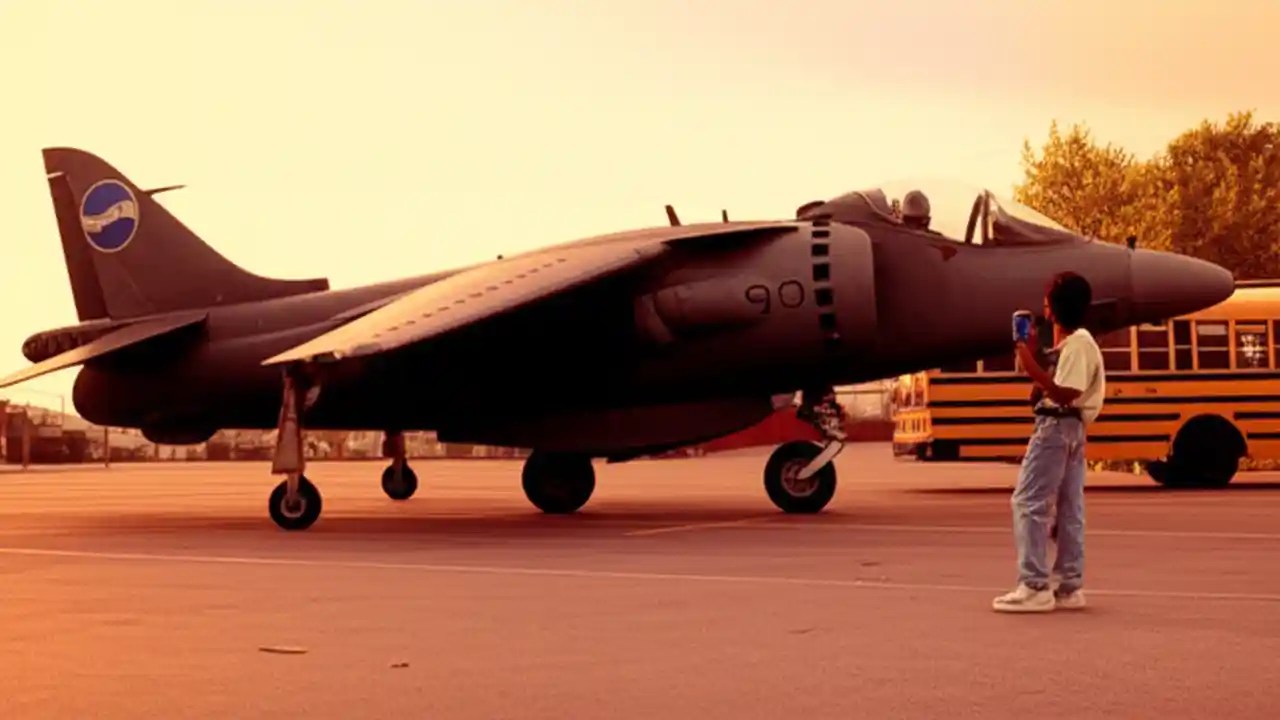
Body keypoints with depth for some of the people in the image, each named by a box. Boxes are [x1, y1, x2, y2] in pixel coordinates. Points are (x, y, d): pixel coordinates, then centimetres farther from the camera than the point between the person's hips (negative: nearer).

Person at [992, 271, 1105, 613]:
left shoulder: (1077, 344, -16)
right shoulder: (1071, 342, 15)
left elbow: (1064, 394, -23)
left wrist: (1031, 366, -27)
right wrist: (1032, 354, 13)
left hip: (1057, 427, -11)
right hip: (1069, 428, 11)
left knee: (1028, 502, -10)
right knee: (1069, 509, 10)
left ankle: (1034, 587, -12)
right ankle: (1070, 587, 13)